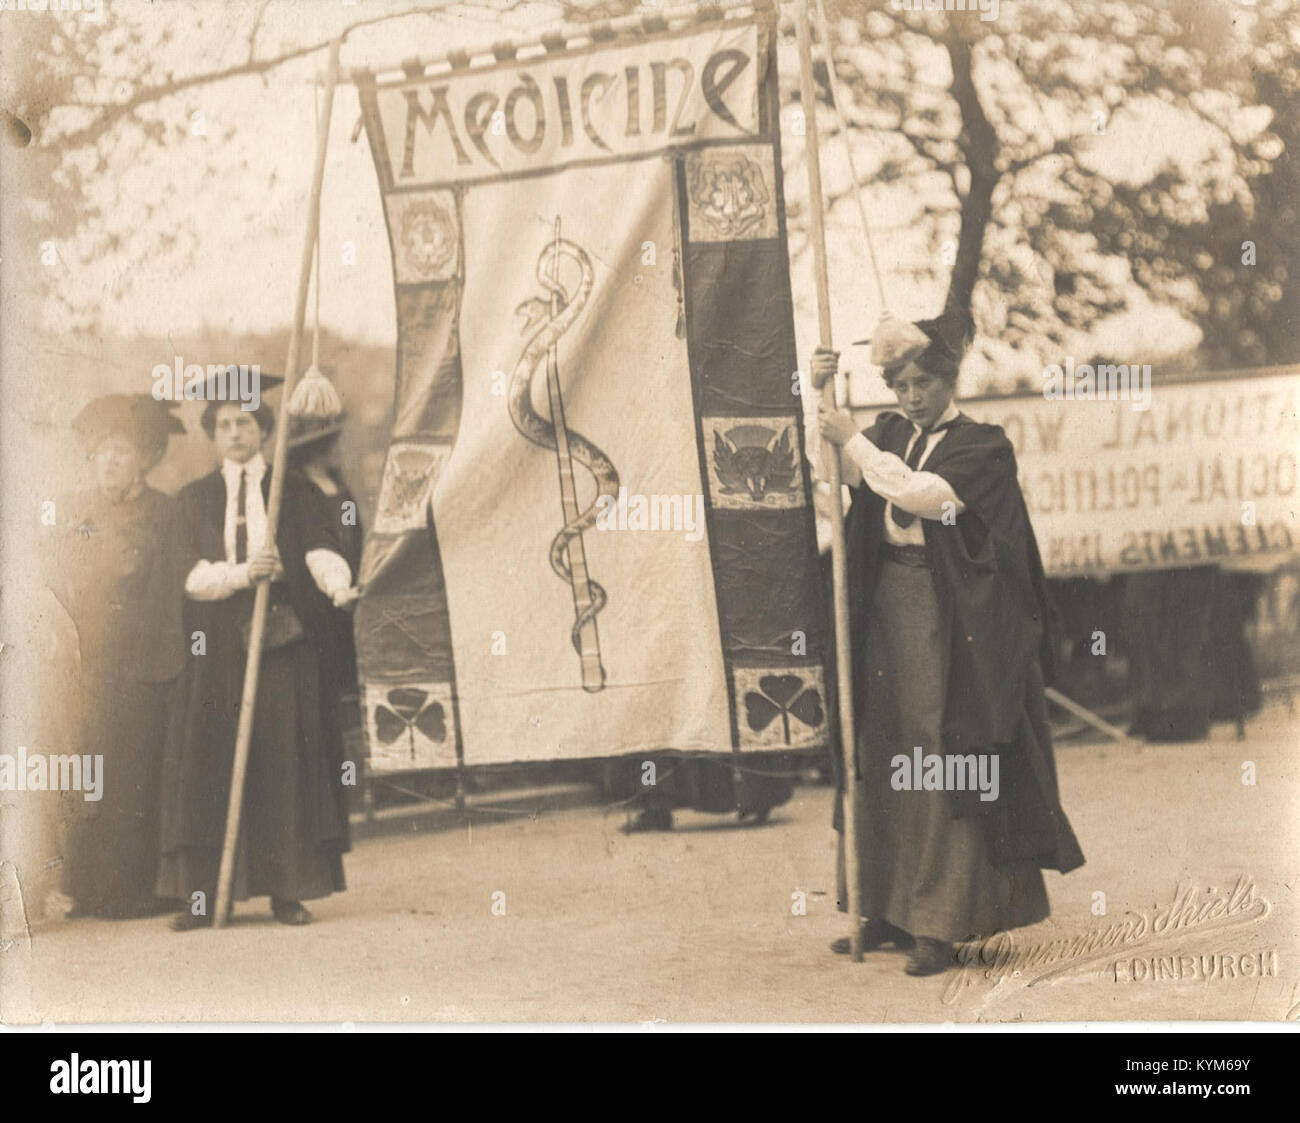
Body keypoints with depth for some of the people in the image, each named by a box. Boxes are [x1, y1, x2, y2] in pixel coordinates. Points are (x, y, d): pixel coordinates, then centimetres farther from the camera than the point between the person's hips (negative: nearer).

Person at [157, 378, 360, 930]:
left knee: (284, 758, -3)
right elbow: (192, 575, 0)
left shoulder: (295, 492, 9)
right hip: (215, 651, 1)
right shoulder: (195, 499, 12)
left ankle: (286, 891, 1)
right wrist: (242, 573, -20)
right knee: (206, 764, -3)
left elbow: (321, 551, -8)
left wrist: (338, 586, -31)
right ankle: (202, 893, -1)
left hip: (282, 646, -1)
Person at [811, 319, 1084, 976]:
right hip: (886, 612, 6)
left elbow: (922, 492, -20)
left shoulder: (983, 447, -7)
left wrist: (853, 439, -14)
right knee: (882, 760, 7)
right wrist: (819, 395, -5)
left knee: (943, 766, -5)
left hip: (950, 621, -6)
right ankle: (889, 911, 15)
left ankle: (941, 925, -1)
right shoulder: (891, 434, 12)